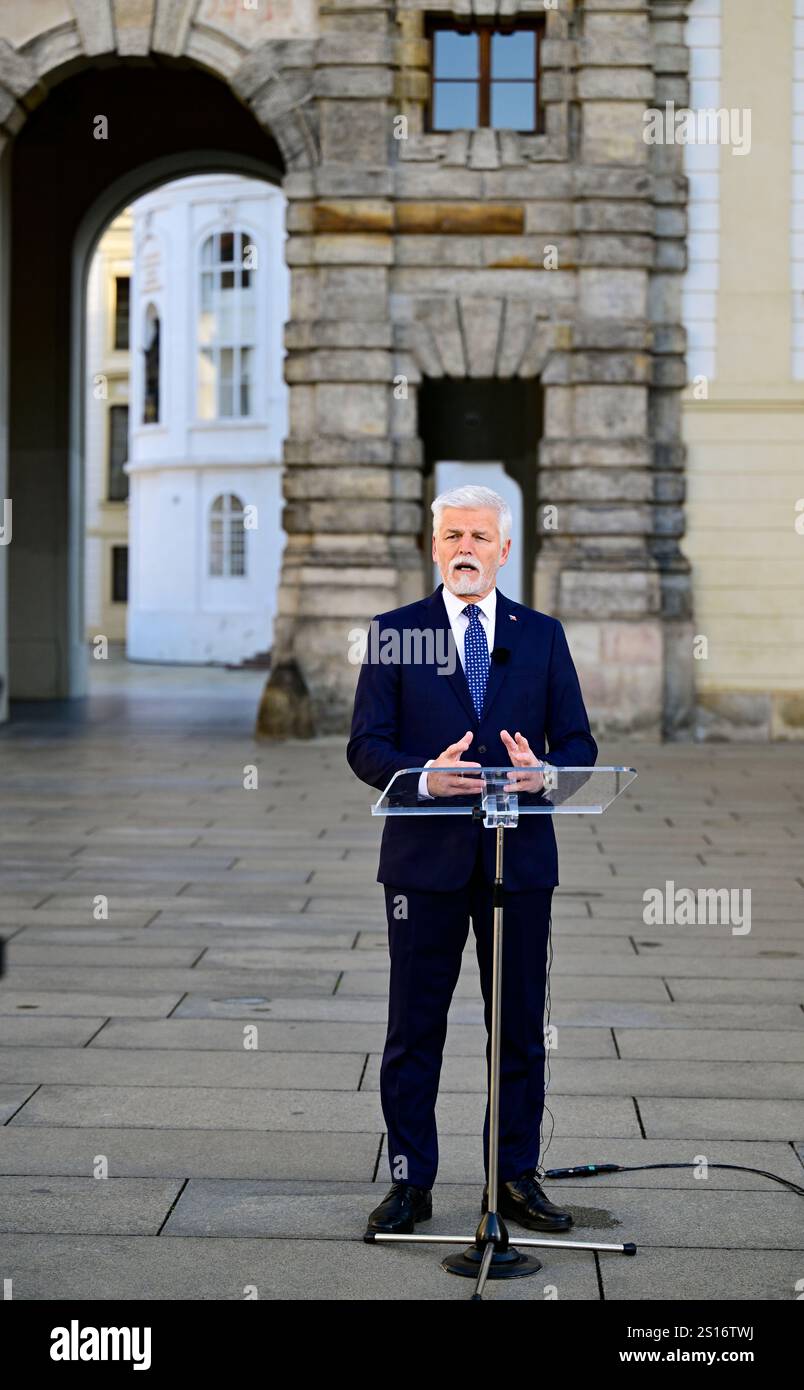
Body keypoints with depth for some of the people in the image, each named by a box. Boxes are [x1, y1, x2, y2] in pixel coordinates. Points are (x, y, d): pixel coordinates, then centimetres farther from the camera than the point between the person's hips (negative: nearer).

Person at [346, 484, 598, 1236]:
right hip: (426, 859, -1)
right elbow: (365, 746, -2)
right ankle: (410, 1181, 14)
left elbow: (578, 743, 6)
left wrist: (542, 773, -16)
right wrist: (425, 777, -21)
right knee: (413, 1030, 4)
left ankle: (514, 1178, 18)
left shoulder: (542, 635, 8)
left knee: (520, 1028, 7)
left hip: (520, 858, 2)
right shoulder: (394, 632, 3)